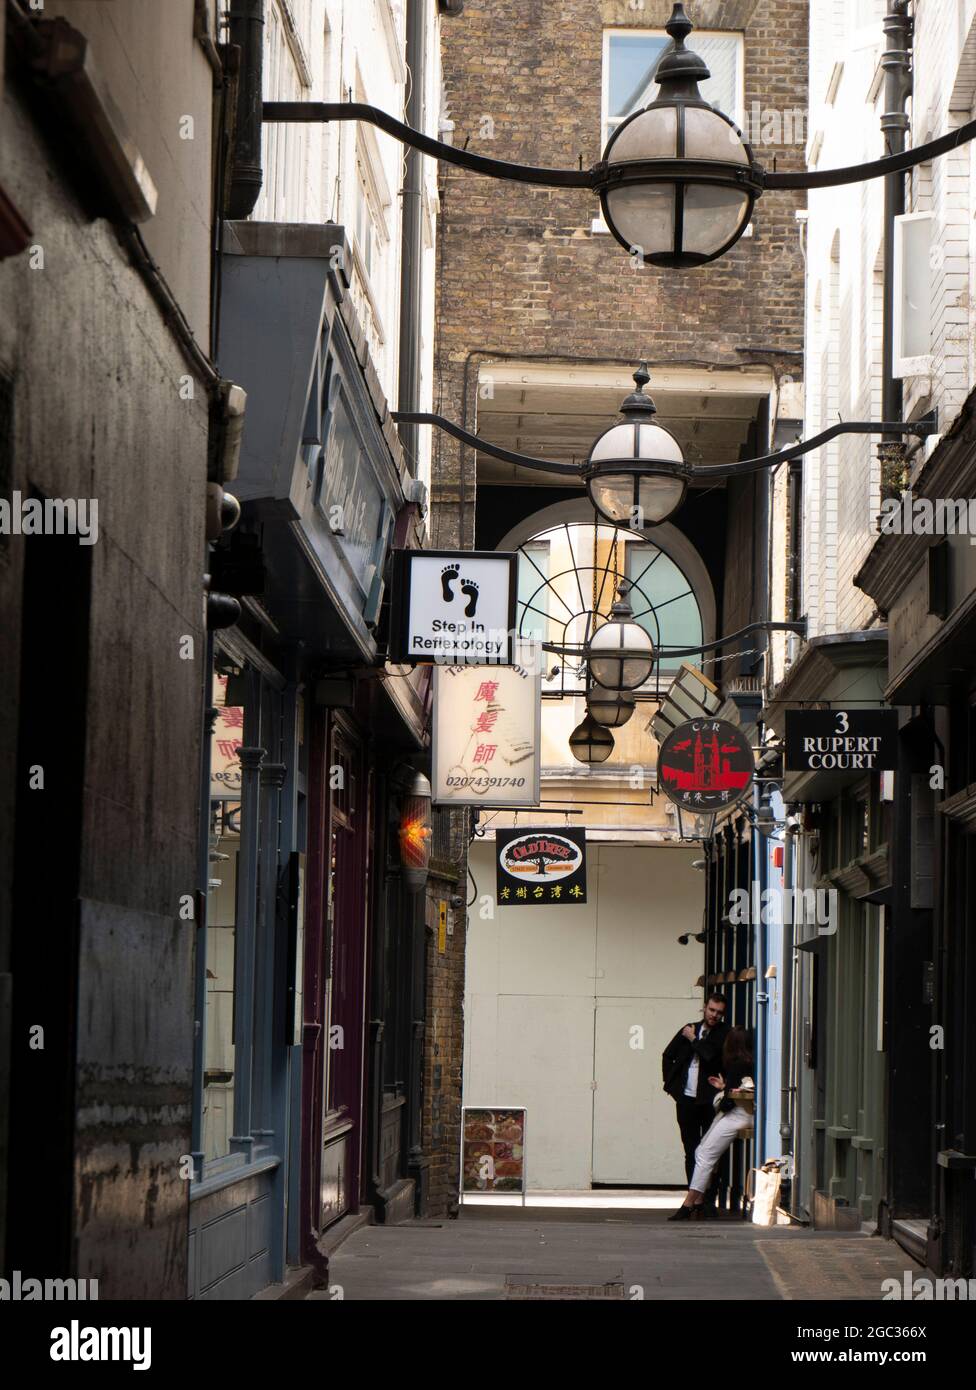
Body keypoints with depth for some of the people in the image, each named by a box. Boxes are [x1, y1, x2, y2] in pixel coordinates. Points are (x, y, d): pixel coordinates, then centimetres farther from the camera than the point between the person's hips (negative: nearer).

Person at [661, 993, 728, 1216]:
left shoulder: (725, 1034, -3)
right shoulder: (690, 1029, 11)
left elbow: (711, 1055, -20)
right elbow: (668, 1055, 21)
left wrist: (693, 1039, -4)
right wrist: (672, 1084, 13)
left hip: (710, 1101, -4)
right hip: (687, 1099, 4)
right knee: (691, 1151, 8)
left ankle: (709, 1199, 1)